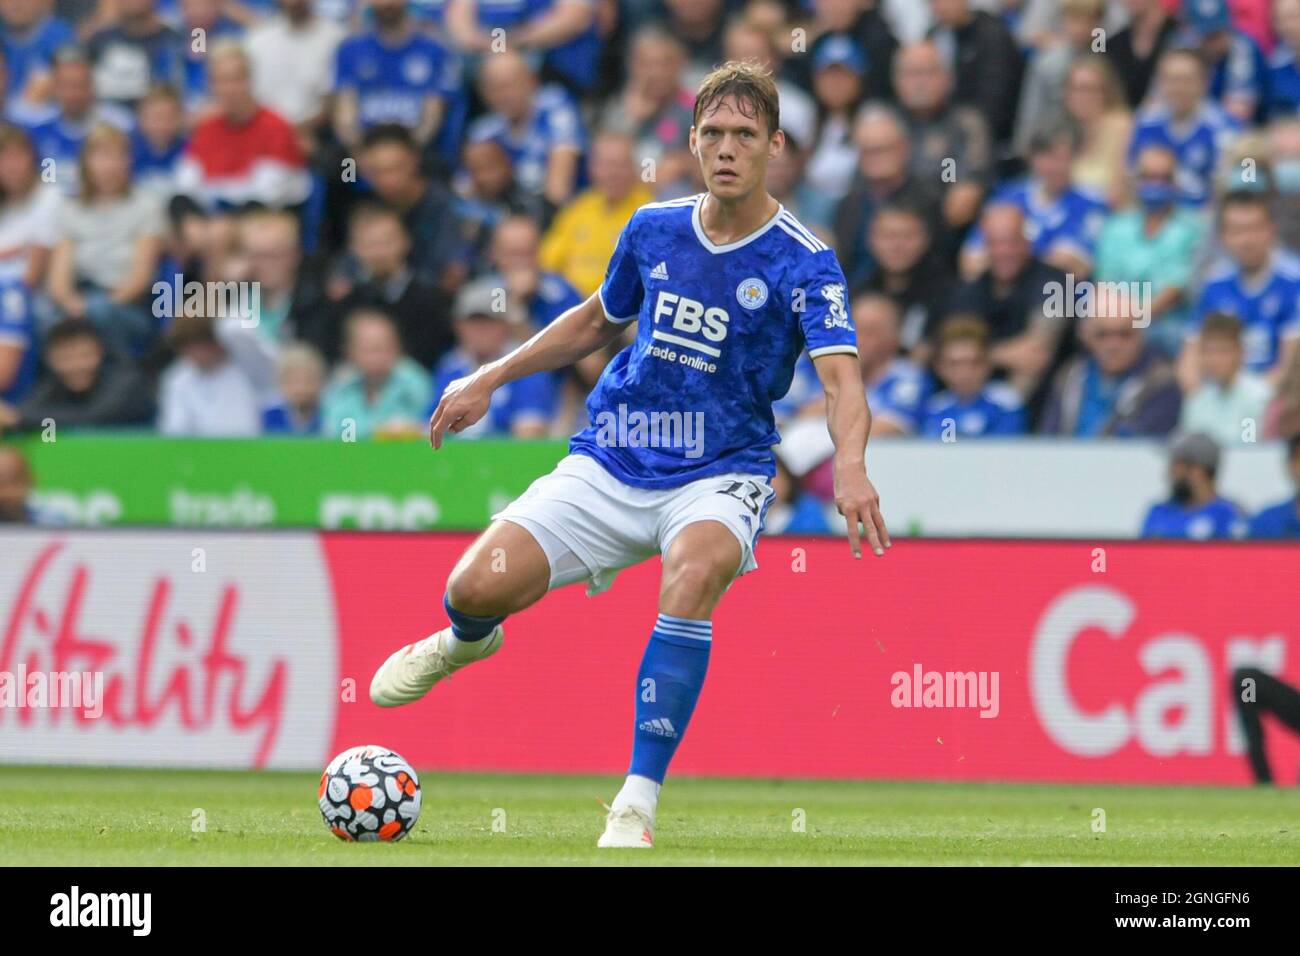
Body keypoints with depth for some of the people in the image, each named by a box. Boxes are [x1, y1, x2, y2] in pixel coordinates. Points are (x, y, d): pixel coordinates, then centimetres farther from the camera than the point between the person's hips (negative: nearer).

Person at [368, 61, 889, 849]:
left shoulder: (803, 265, -11)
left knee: (695, 573, -38)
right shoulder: (655, 230, 3)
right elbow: (599, 321, 23)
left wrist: (851, 468, -44)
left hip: (720, 474, -4)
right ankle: (468, 640, 28)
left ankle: (636, 806, -35)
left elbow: (841, 377, -25)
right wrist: (490, 380, 19)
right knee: (479, 588, -15)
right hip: (612, 462, 4)